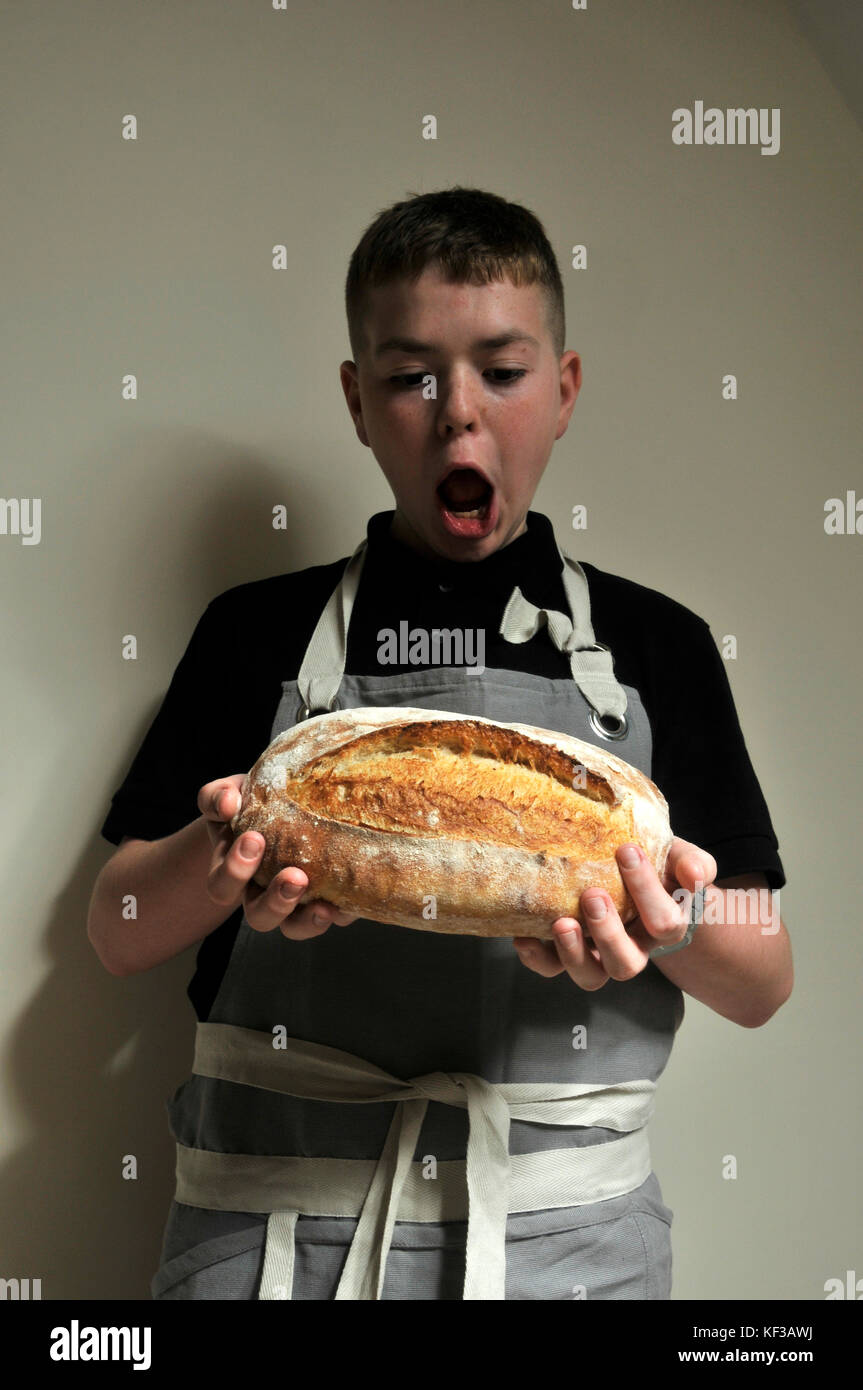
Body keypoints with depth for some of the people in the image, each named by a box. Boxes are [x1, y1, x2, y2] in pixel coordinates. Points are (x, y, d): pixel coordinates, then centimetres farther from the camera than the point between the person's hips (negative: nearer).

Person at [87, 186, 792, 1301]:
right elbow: (118, 936, 3)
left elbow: (761, 988, 3)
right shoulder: (257, 633, 4)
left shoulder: (653, 644, 4)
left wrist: (670, 921, -20)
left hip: (562, 1236, 1)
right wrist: (221, 862, -19)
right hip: (267, 1232, 0)